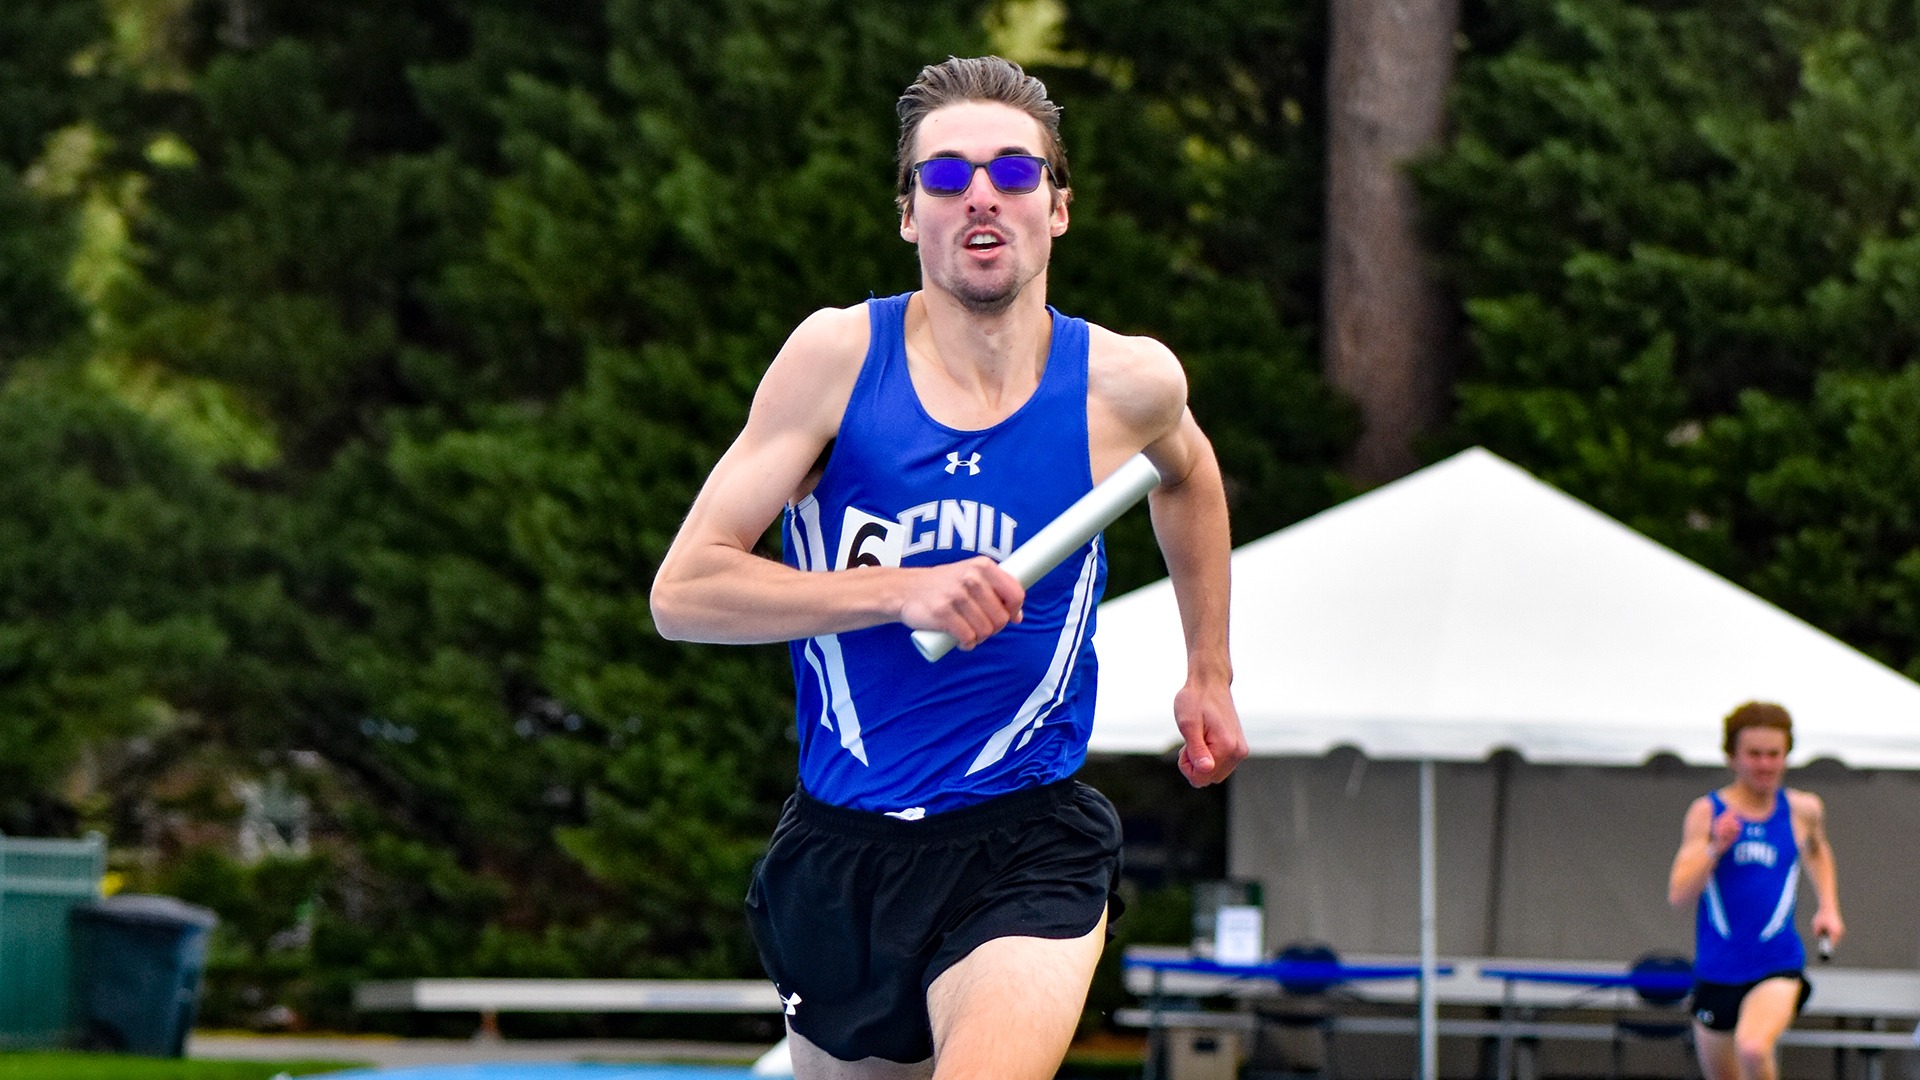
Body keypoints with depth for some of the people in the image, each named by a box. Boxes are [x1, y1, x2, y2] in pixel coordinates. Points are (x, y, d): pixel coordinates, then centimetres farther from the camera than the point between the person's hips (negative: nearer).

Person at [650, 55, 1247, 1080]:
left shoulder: (1126, 383, -2)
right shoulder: (837, 356, -7)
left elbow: (1188, 474, 25)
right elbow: (682, 592, -12)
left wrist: (1209, 673, 26)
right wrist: (900, 591, -22)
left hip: (1030, 851, -2)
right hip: (839, 847, 2)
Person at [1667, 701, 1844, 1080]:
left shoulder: (1803, 809, 3)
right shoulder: (1707, 812, -3)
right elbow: (1679, 894, -12)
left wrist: (1829, 908, 14)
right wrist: (1715, 847, -26)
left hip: (1778, 966, -1)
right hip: (1717, 970, 1)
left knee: (1753, 1047, -31)